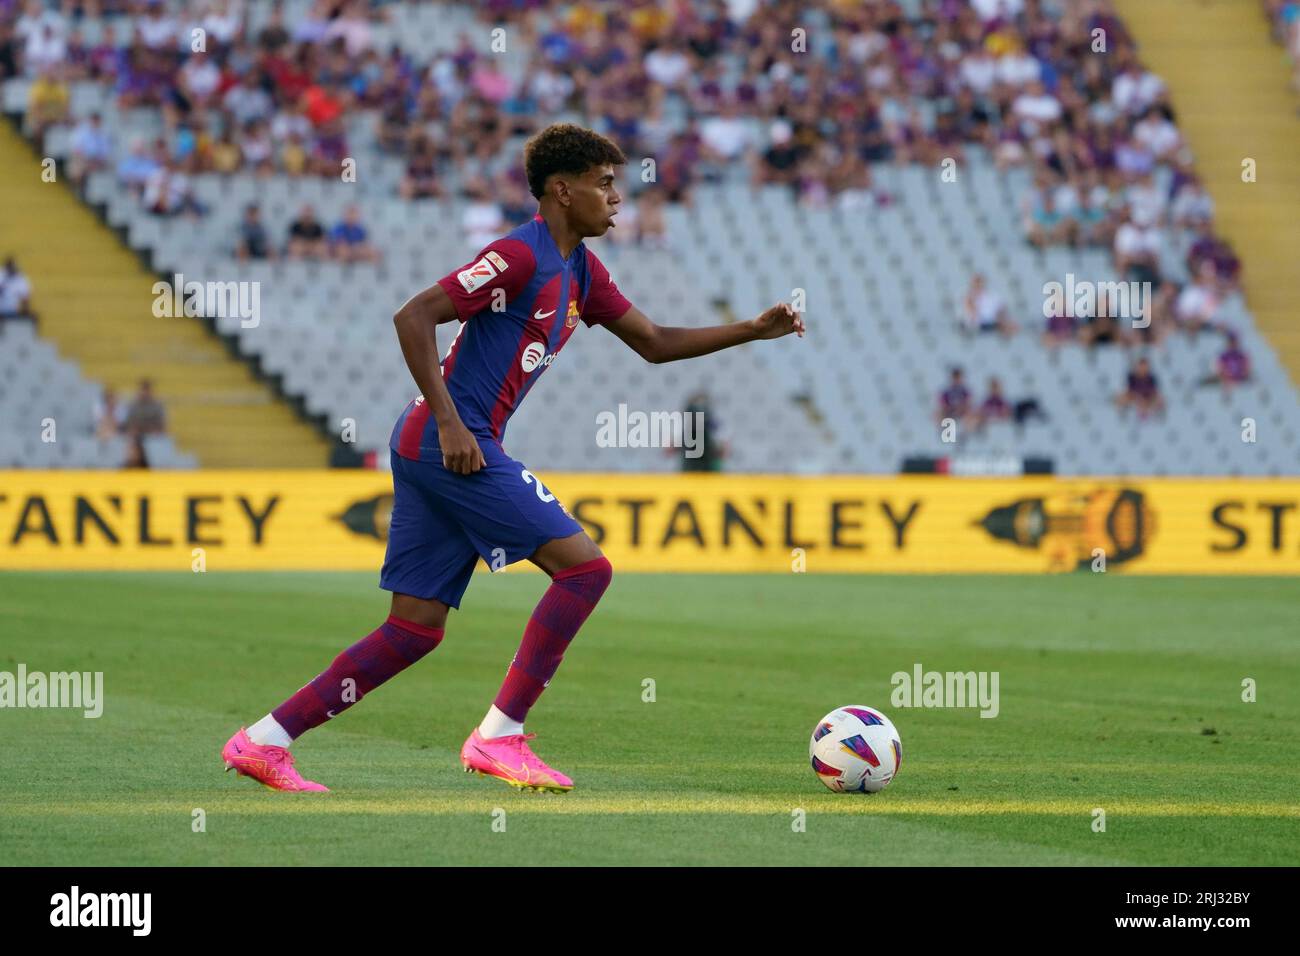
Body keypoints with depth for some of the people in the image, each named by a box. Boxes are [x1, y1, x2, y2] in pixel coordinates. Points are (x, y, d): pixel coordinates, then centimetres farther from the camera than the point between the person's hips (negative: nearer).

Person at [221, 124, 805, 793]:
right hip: (452, 444, -10)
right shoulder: (521, 256, -12)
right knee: (585, 566, -11)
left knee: (416, 628, 8)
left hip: (428, 448, 10)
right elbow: (413, 318, -18)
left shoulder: (580, 272, 18)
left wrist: (753, 330, 15)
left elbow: (653, 344, 25)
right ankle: (498, 737, -10)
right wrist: (450, 424, -21)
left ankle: (264, 741, 7)